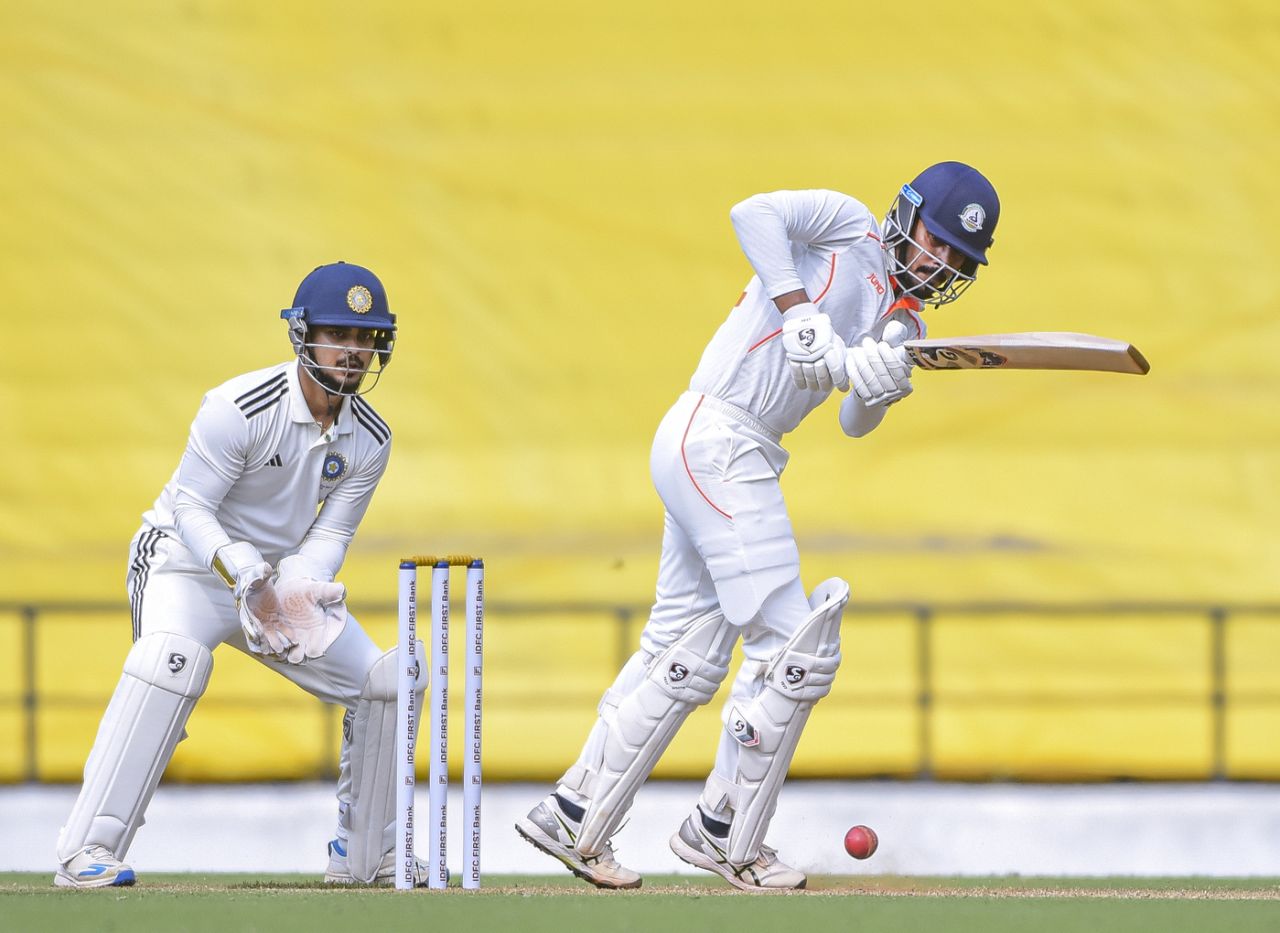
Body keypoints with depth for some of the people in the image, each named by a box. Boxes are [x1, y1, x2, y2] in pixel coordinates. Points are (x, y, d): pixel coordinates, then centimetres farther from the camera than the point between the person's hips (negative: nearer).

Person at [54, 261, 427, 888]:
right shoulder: (240, 408, -23)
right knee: (173, 657, -36)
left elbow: (329, 535, -5)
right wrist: (244, 573, -36)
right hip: (188, 563, -7)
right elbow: (190, 507, -20)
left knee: (383, 681, 0)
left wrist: (295, 590, -27)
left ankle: (363, 854, 17)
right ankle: (86, 850, -37)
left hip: (286, 577, 7)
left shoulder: (370, 440, -4)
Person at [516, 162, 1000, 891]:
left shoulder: (904, 325, 18)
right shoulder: (847, 226, -3)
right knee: (795, 648, -9)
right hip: (716, 440, -10)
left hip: (740, 460, 10)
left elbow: (855, 425, 4)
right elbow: (754, 212, -21)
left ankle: (573, 819, 21)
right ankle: (727, 837, 0)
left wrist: (877, 387, -18)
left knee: (686, 656, 15)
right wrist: (802, 316, -26)